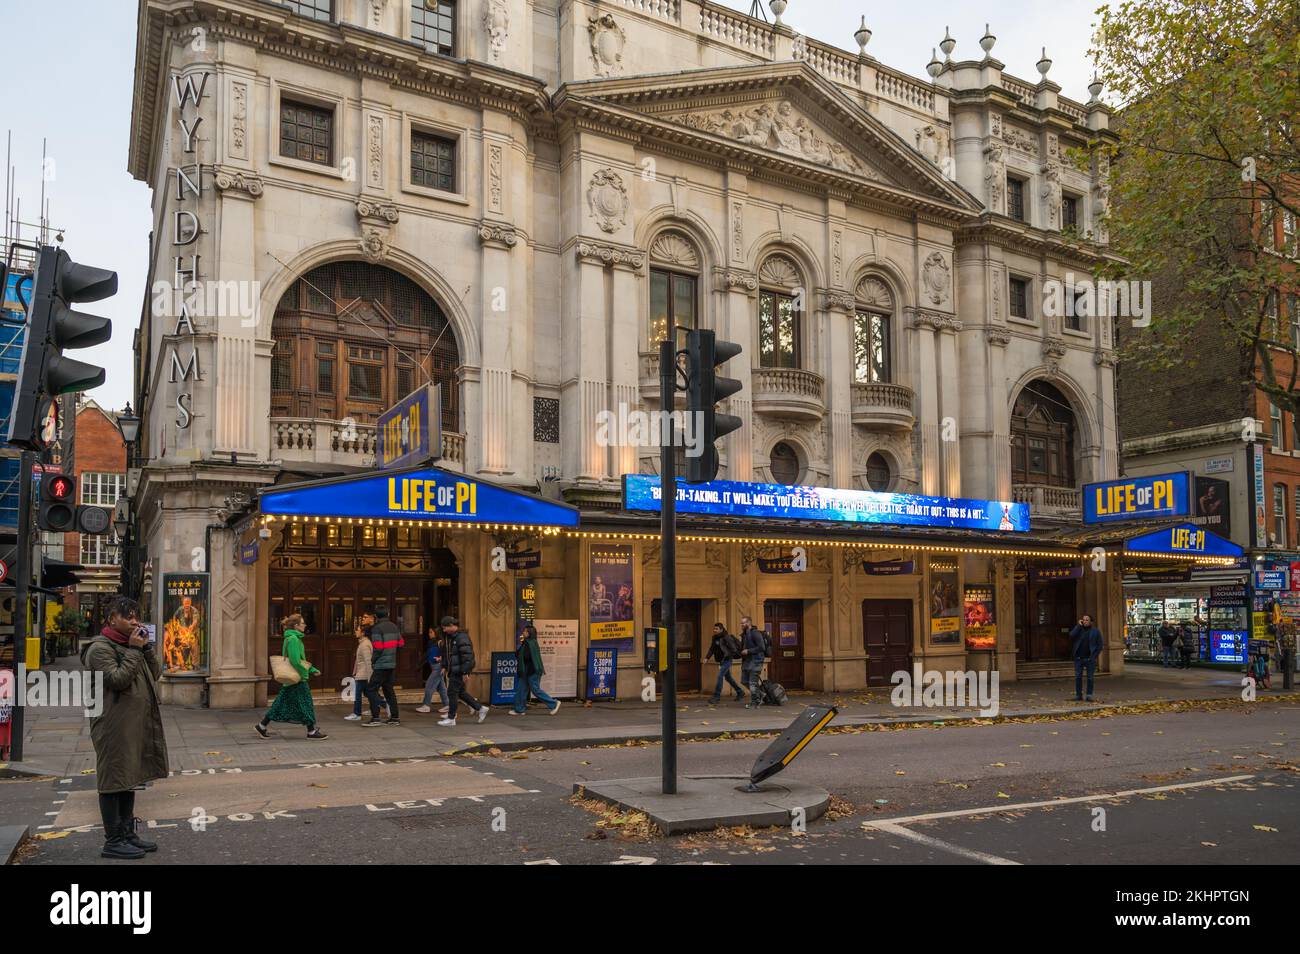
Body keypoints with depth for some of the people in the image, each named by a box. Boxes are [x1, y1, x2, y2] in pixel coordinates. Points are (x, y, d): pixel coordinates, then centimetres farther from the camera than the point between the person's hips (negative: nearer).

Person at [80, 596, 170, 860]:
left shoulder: (131, 644, 17)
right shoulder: (100, 648, -10)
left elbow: (156, 673, 13)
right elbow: (118, 679, -21)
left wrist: (147, 647, 2)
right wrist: (134, 649, -17)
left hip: (136, 724, 9)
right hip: (115, 726, -9)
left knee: (129, 778, 14)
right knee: (114, 780, -3)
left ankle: (127, 833, 23)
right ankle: (113, 841, 3)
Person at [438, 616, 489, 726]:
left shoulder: (461, 637, -18)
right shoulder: (451, 637, 14)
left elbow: (467, 655, -23)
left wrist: (465, 672, -24)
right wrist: (446, 668, 19)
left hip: (460, 671, -10)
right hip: (455, 670, 10)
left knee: (453, 692, -5)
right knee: (460, 692, 14)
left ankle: (451, 719, 3)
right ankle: (481, 708, 20)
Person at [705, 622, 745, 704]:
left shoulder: (726, 637, -14)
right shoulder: (715, 638, 11)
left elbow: (733, 648, -19)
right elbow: (712, 649, 15)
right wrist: (707, 657, 3)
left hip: (727, 660, -9)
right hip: (721, 661, 9)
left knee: (720, 676, -14)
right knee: (728, 678, 17)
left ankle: (717, 696, -9)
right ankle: (740, 693, 31)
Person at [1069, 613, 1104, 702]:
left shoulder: (1095, 631, 2)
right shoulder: (1078, 629, 6)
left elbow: (1100, 645, 3)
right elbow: (1071, 635, -14)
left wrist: (1094, 656, -6)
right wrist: (1079, 626, -11)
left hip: (1090, 658, -1)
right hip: (1078, 658, 1)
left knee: (1090, 678, 2)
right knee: (1078, 677, 1)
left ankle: (1089, 696, 9)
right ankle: (1078, 695, 7)